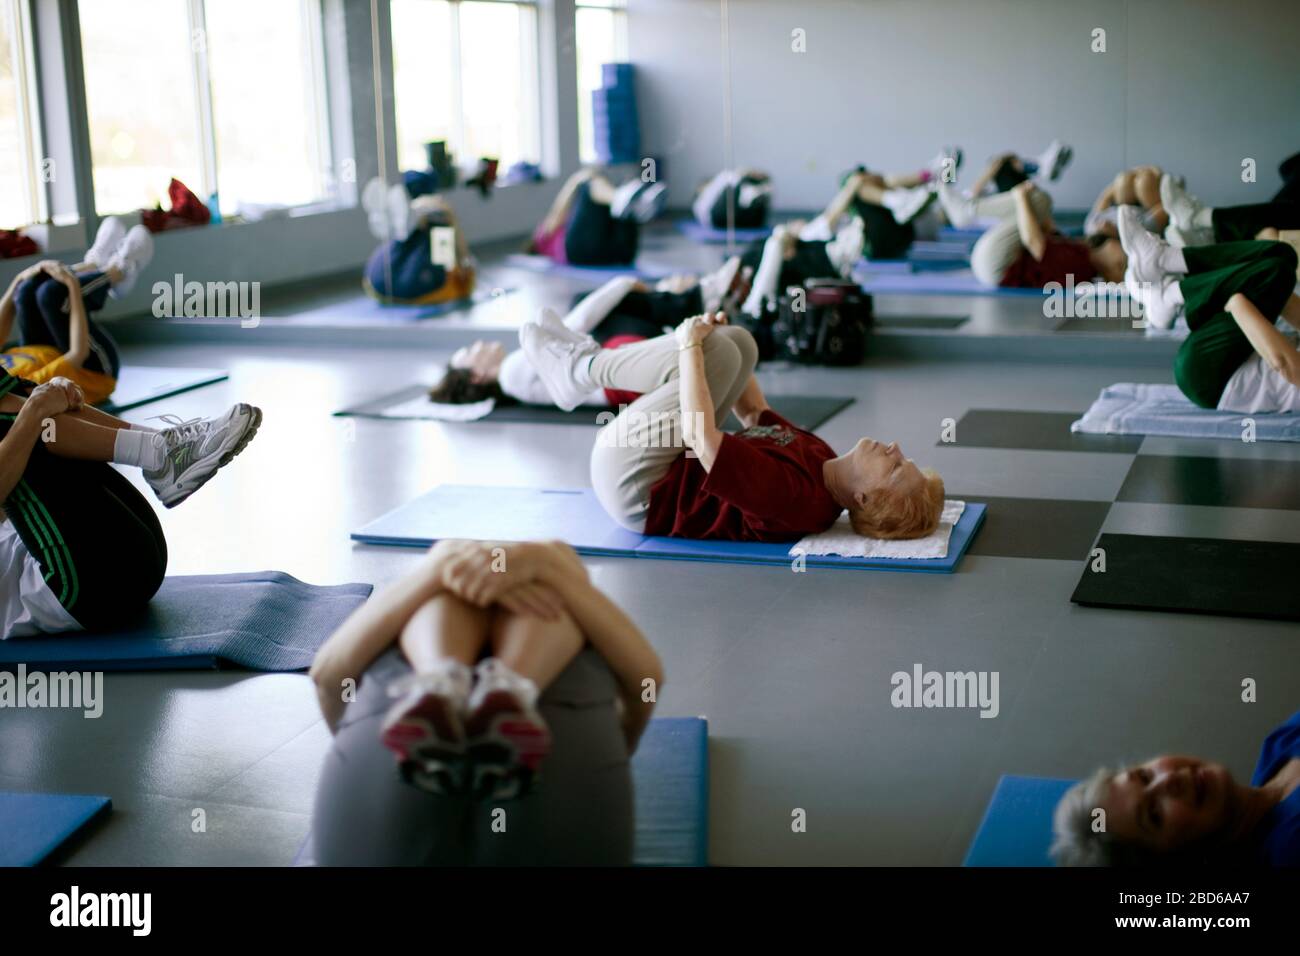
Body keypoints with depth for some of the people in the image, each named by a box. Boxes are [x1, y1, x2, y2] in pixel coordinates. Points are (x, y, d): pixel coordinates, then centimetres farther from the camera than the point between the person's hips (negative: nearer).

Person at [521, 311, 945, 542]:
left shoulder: (796, 495, -31)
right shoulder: (818, 460, -4)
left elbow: (700, 436, -34)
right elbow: (756, 416, 12)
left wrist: (692, 346, -22)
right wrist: (709, 341, 6)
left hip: (635, 490, -9)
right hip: (673, 468, 9)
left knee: (722, 350, -23)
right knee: (736, 341, 3)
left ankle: (581, 368, 0)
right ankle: (585, 358, 7)